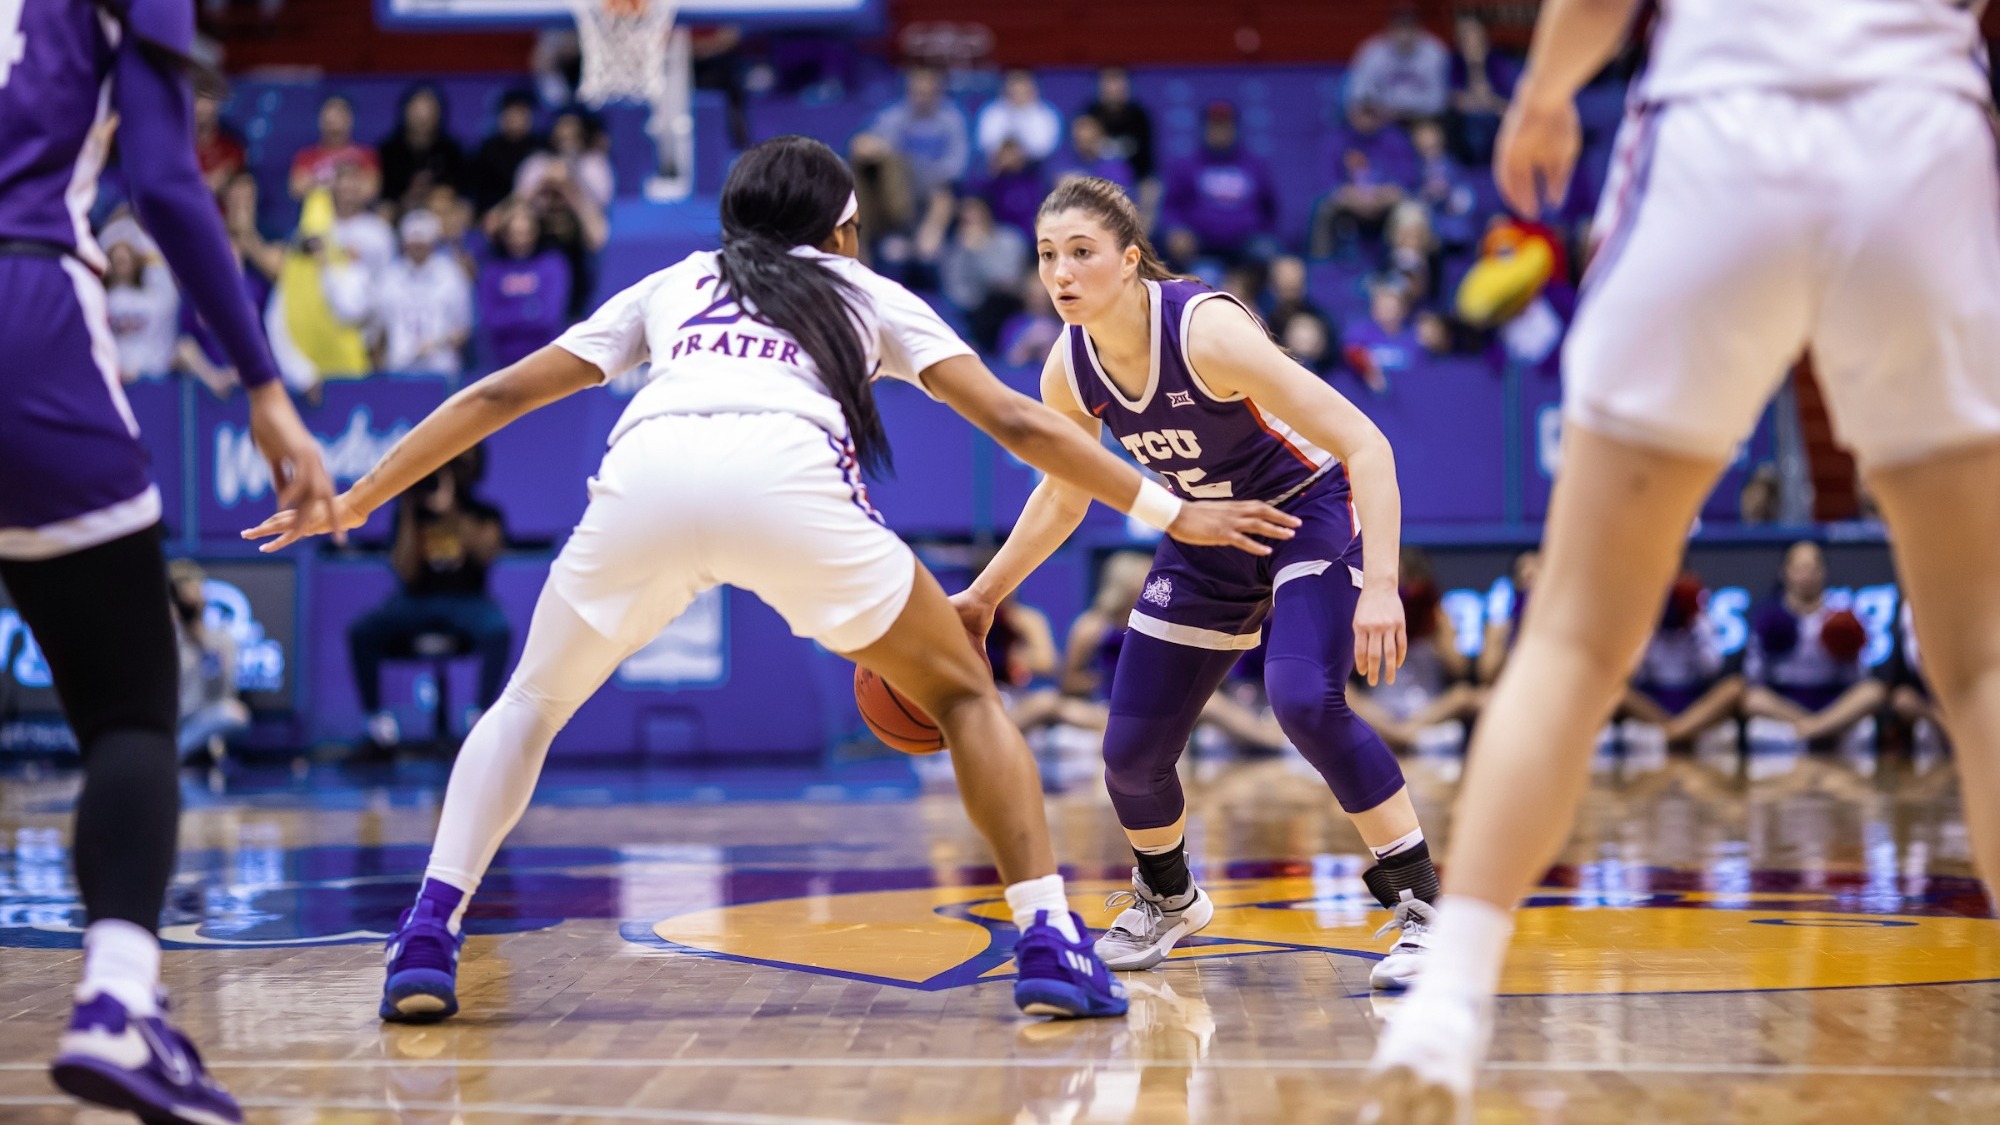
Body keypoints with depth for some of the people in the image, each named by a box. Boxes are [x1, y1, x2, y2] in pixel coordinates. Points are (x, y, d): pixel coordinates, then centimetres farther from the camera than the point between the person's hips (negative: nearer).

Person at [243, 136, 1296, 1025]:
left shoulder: (672, 285, 37)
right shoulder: (867, 292, 33)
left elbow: (499, 394, 35)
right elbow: (1016, 423, 25)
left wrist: (356, 501, 41)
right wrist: (1173, 513, 30)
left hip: (645, 476, 2)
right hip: (787, 477, -1)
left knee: (531, 704, 26)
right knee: (963, 692, 19)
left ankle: (427, 937, 9)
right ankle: (1049, 941, 6)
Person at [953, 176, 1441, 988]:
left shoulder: (1206, 329, -31)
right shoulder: (1069, 371, -12)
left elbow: (1366, 447, -32)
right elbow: (1064, 496, 10)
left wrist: (1381, 586, -41)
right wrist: (983, 595, 10)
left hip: (1311, 512, -6)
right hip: (1208, 540, 6)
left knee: (1306, 701, -31)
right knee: (1131, 751, 1)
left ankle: (1420, 905, -16)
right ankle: (1166, 900, 34)